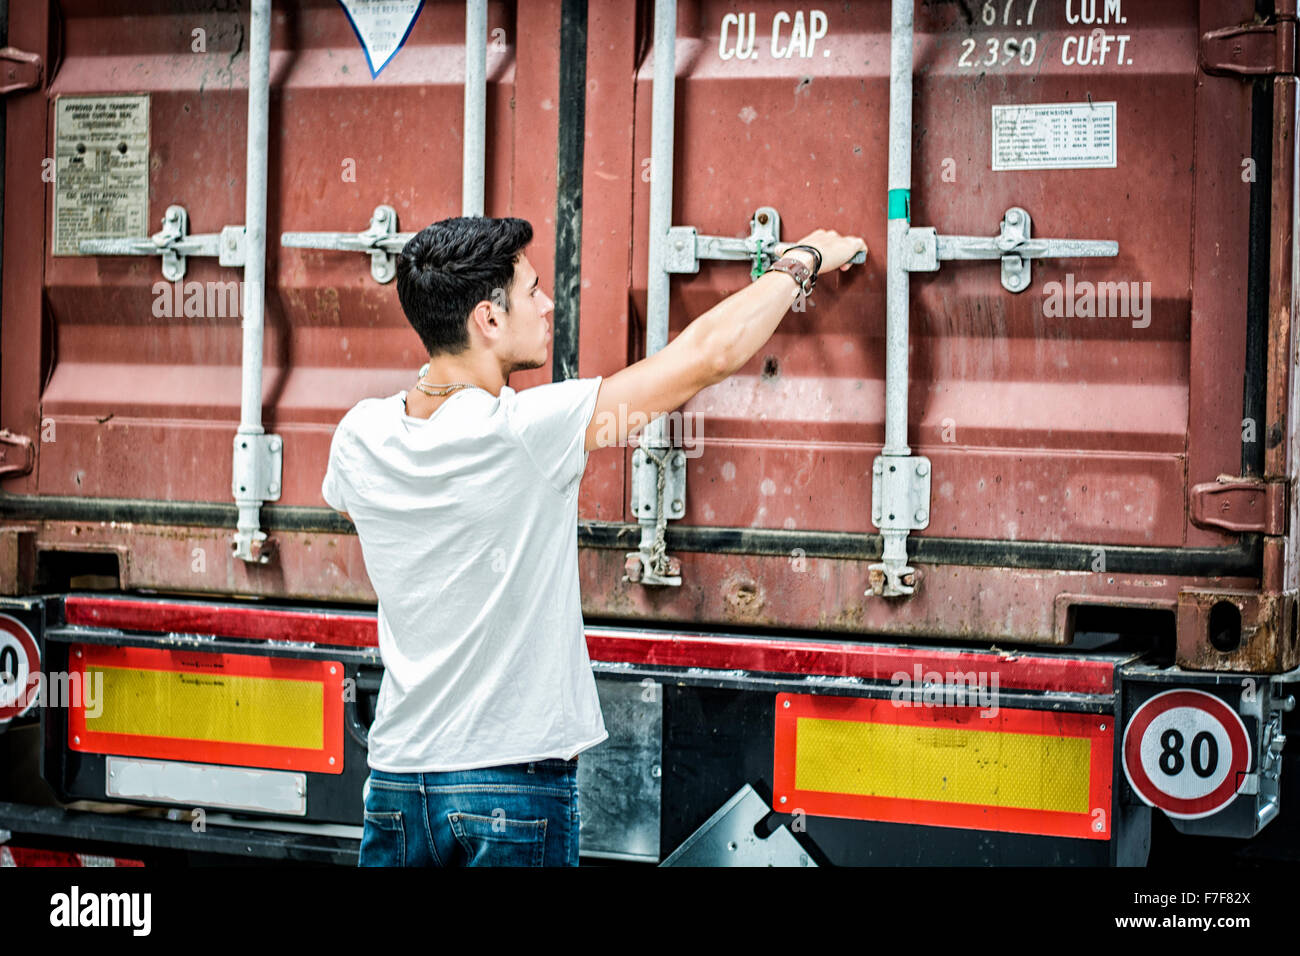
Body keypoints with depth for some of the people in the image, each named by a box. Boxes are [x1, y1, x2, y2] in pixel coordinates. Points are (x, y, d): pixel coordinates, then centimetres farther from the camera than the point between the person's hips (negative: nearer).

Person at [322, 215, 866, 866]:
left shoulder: (359, 438, -4)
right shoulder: (526, 432, -19)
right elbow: (710, 353, -13)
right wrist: (802, 260, 3)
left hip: (396, 778, 5)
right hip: (514, 781, -5)